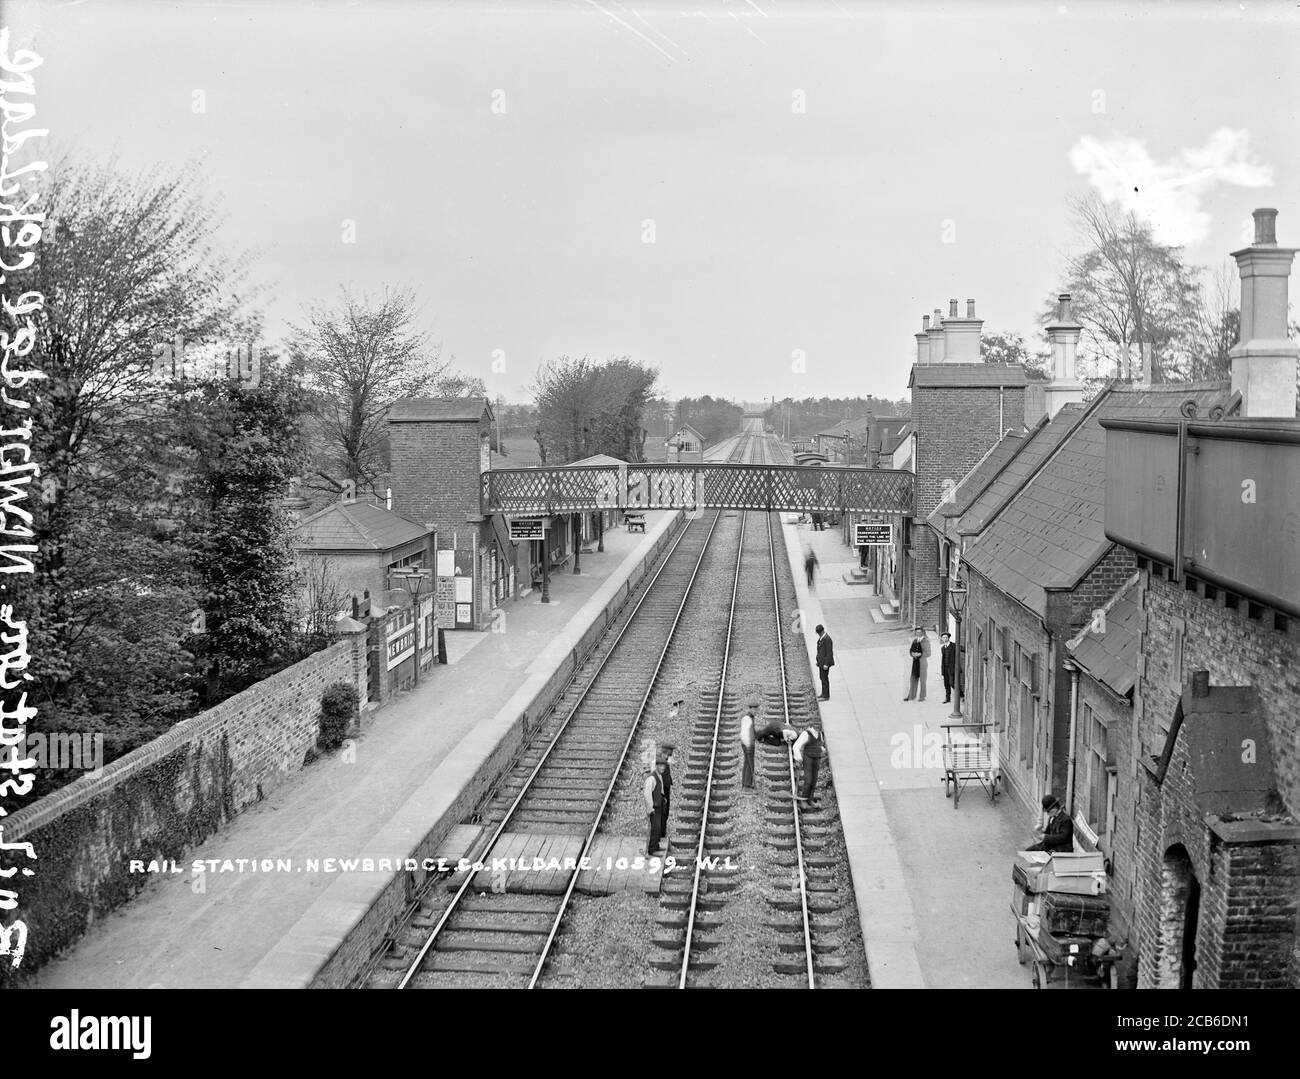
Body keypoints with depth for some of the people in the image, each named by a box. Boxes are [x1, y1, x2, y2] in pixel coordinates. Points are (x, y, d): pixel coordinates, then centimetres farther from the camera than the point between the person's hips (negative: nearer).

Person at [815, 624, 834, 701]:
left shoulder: (827, 639, -20)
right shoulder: (821, 638, 9)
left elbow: (829, 652, -20)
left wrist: (826, 664, -21)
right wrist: (818, 660, 18)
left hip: (825, 661, -9)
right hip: (821, 661, 9)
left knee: (824, 678, -4)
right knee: (822, 678, 15)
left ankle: (826, 696, 3)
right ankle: (824, 694, 25)